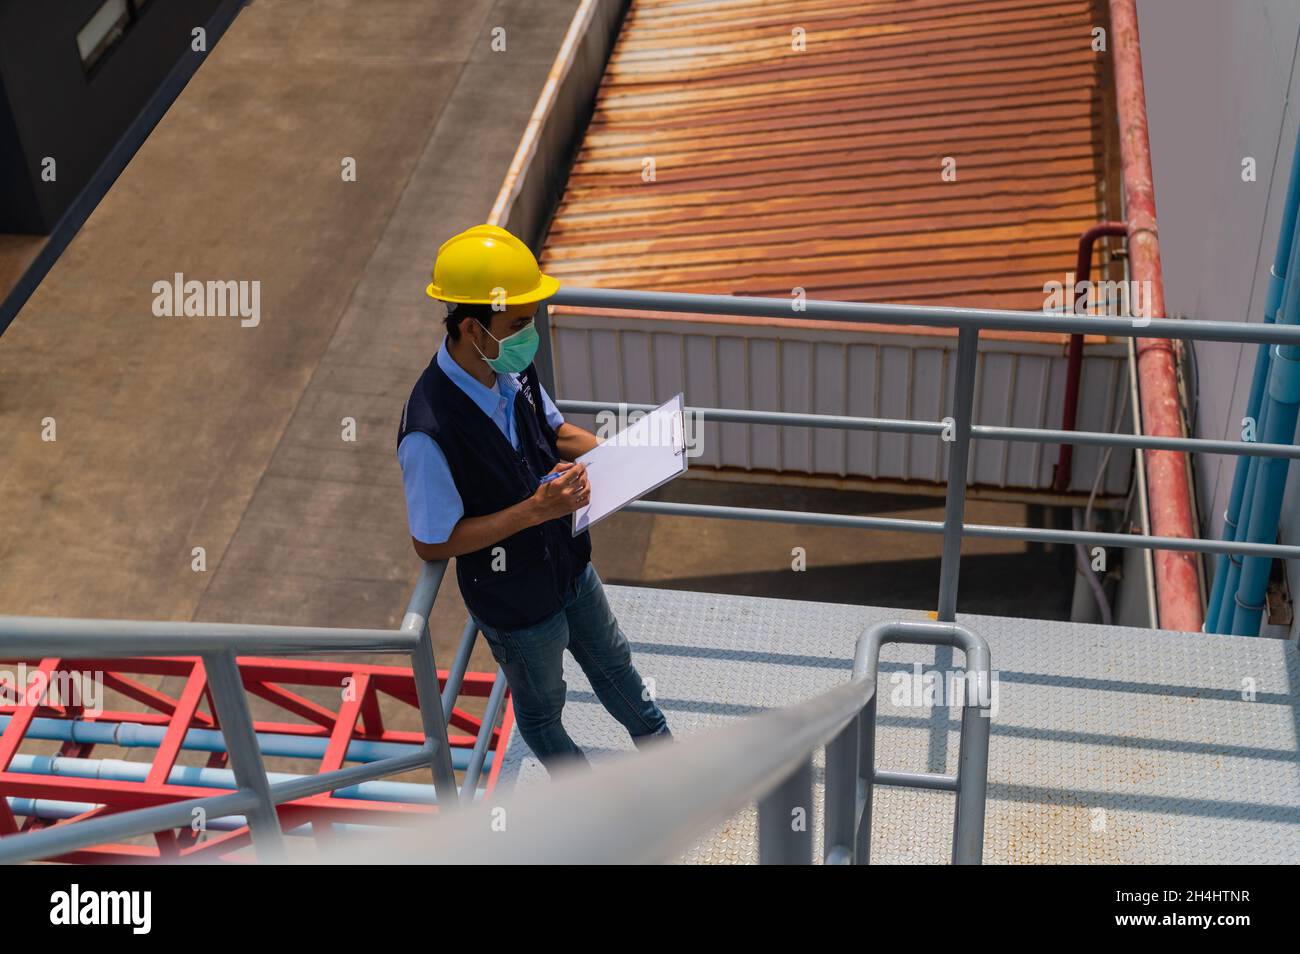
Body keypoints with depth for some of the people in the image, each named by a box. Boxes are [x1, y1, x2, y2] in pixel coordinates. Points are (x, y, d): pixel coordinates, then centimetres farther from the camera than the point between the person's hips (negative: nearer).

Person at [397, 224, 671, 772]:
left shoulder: (511, 369, -16)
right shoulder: (430, 434, -39)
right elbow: (432, 544, -28)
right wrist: (536, 510, -34)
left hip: (570, 564, 6)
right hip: (516, 603, -6)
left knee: (613, 664, 31)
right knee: (542, 707, 24)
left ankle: (660, 748, 60)